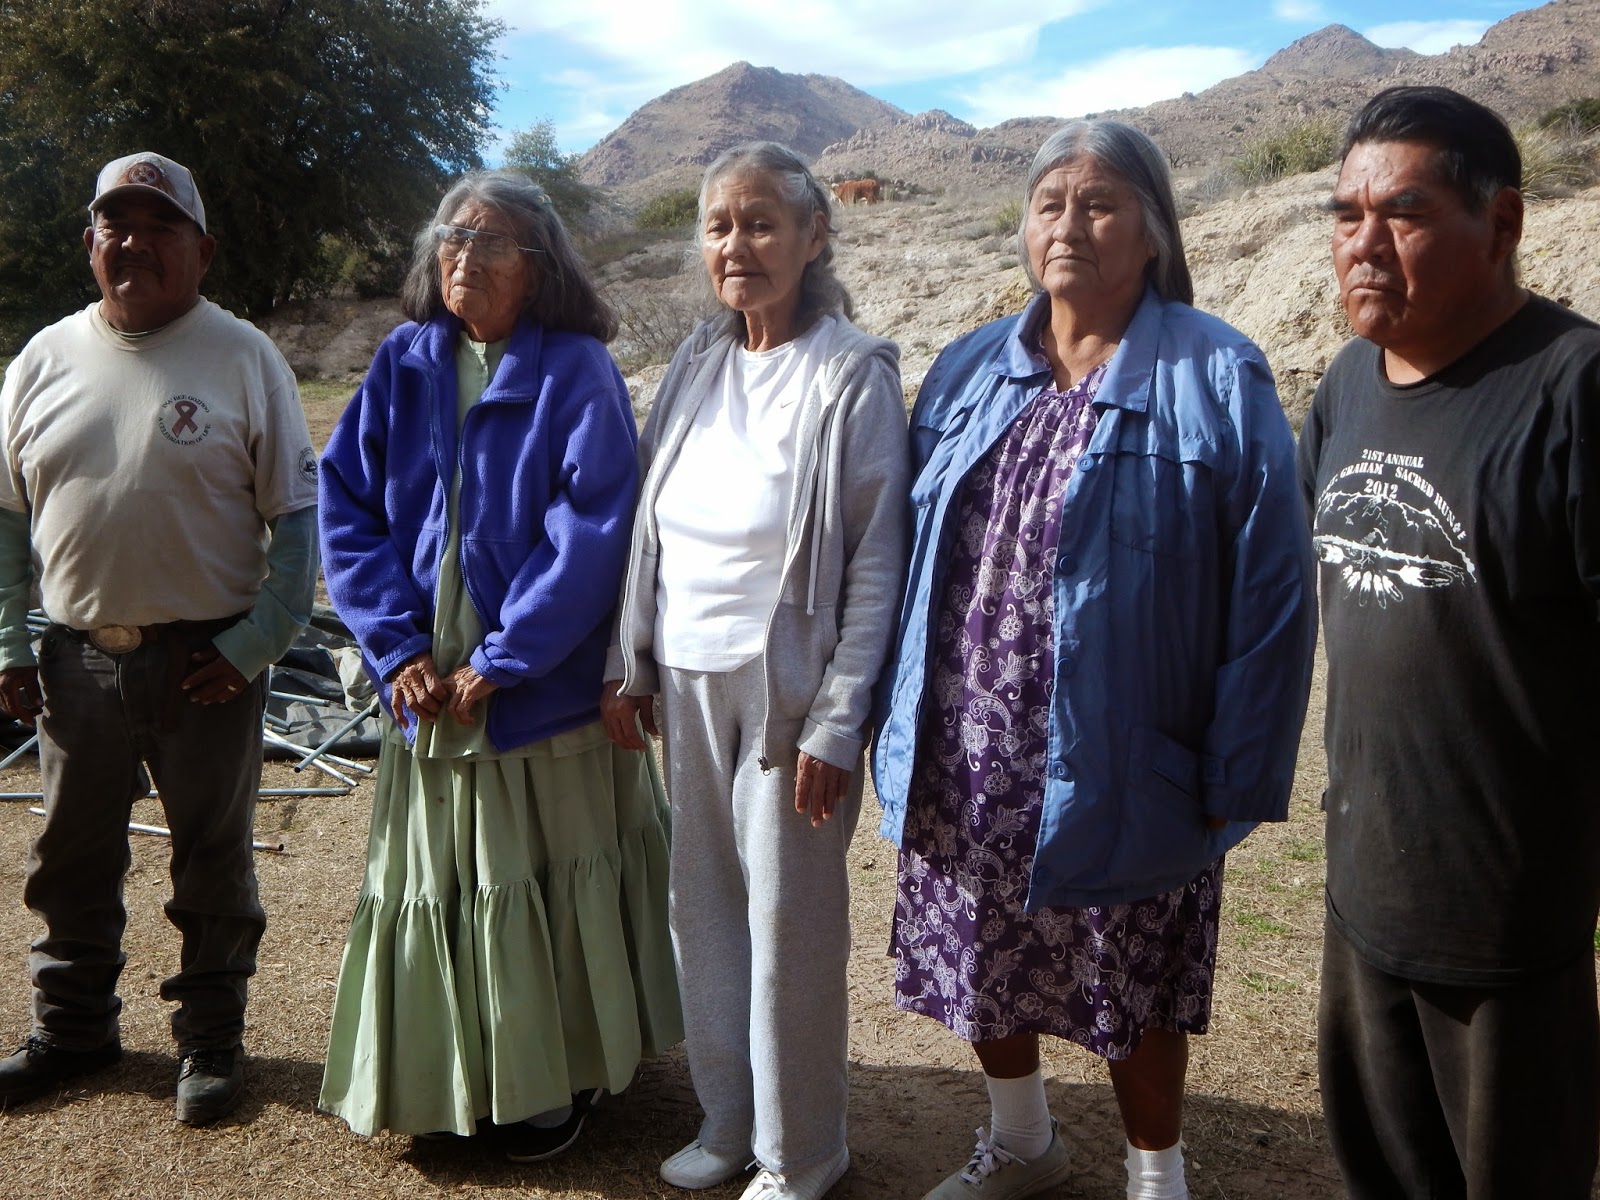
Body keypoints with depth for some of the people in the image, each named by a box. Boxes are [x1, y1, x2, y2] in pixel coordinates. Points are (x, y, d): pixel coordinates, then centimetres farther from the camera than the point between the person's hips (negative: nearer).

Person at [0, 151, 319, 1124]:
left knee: (214, 862, 9)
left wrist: (257, 643, -11)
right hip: (79, 659, 4)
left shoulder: (245, 358, -4)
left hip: (207, 663, -4)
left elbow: (298, 515, -5)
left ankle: (212, 1037, 26)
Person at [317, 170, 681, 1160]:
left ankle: (560, 1077, 28)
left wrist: (499, 665, -17)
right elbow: (346, 507, 2)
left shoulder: (577, 372, -8)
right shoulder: (404, 367, 5)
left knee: (550, 883, 8)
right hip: (428, 694, 4)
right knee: (436, 886, 15)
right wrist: (400, 648, -9)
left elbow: (590, 532, -16)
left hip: (546, 694, -4)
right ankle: (453, 1078, 34)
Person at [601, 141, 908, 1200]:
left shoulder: (853, 374, -8)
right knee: (704, 910, 13)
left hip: (788, 687, -5)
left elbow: (877, 561, -11)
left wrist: (837, 723, -14)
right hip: (689, 682, 6)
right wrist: (632, 665, 10)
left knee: (789, 924, 4)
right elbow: (649, 528, 13)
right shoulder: (697, 364, 9)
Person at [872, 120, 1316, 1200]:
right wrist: (901, 716, 6)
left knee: (1135, 993, 12)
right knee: (980, 966, 20)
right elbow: (913, 555, 10)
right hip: (965, 757, 5)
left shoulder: (1218, 377, -8)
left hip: (1114, 767, -5)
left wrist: (1237, 773, -13)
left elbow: (1270, 591, -10)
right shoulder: (967, 372, 7)